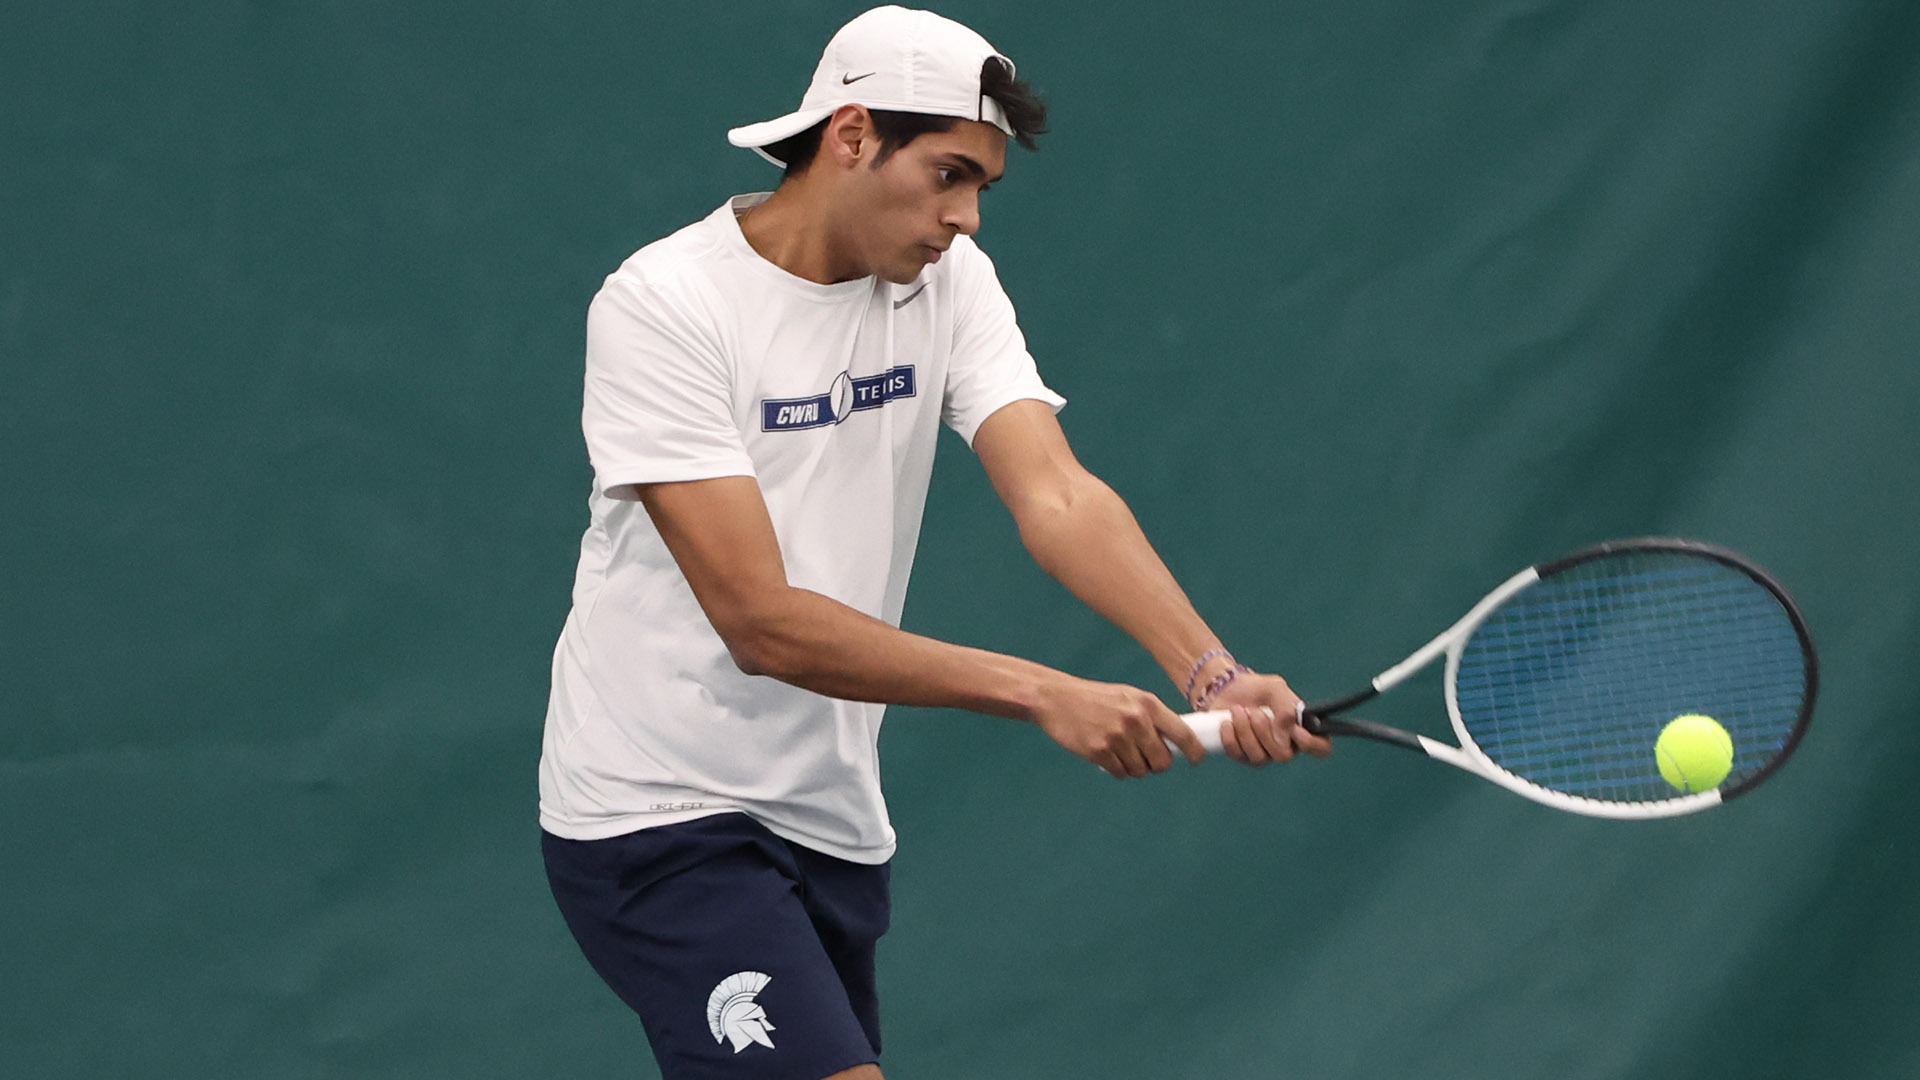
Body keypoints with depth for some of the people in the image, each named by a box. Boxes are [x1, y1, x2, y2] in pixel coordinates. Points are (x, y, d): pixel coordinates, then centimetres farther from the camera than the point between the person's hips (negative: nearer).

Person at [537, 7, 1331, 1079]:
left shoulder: (949, 279, 3)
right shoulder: (665, 305, -16)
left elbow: (1056, 496, -11)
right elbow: (759, 621, -22)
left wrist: (1211, 670, -29)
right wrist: (1041, 693, -28)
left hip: (830, 818, 7)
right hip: (660, 816, -7)